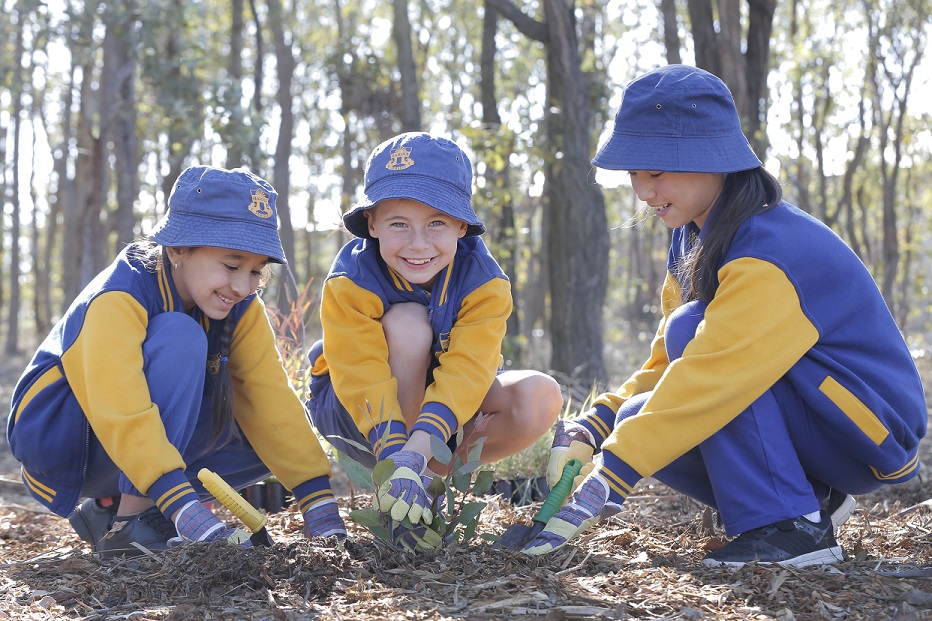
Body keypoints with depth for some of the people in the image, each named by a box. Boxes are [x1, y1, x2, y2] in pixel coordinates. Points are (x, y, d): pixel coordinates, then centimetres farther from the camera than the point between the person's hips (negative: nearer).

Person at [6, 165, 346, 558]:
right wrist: (184, 504, -49)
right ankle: (127, 524, -26)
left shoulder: (241, 309, -7)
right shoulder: (121, 298, -27)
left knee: (268, 437, -11)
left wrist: (317, 498, -24)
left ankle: (112, 504, -3)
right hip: (54, 438, -7)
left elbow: (270, 397, -14)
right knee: (180, 337, -29)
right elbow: (121, 412, -39)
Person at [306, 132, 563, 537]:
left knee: (541, 398, -25)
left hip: (444, 410, 3)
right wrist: (393, 456, -46)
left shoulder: (484, 282, -20)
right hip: (356, 412, -2)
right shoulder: (350, 282, -24)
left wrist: (418, 450, -47)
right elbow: (364, 379, -31)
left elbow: (465, 372, -32)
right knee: (406, 322, -33)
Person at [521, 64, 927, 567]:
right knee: (639, 422, -9)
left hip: (873, 434, -9)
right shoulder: (694, 239, 3)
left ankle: (790, 528, -20)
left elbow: (709, 376, -34)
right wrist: (591, 428, -12)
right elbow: (667, 366, 5)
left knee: (690, 328, -24)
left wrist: (608, 482, -35)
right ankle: (811, 499, 4)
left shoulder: (770, 252, -27)